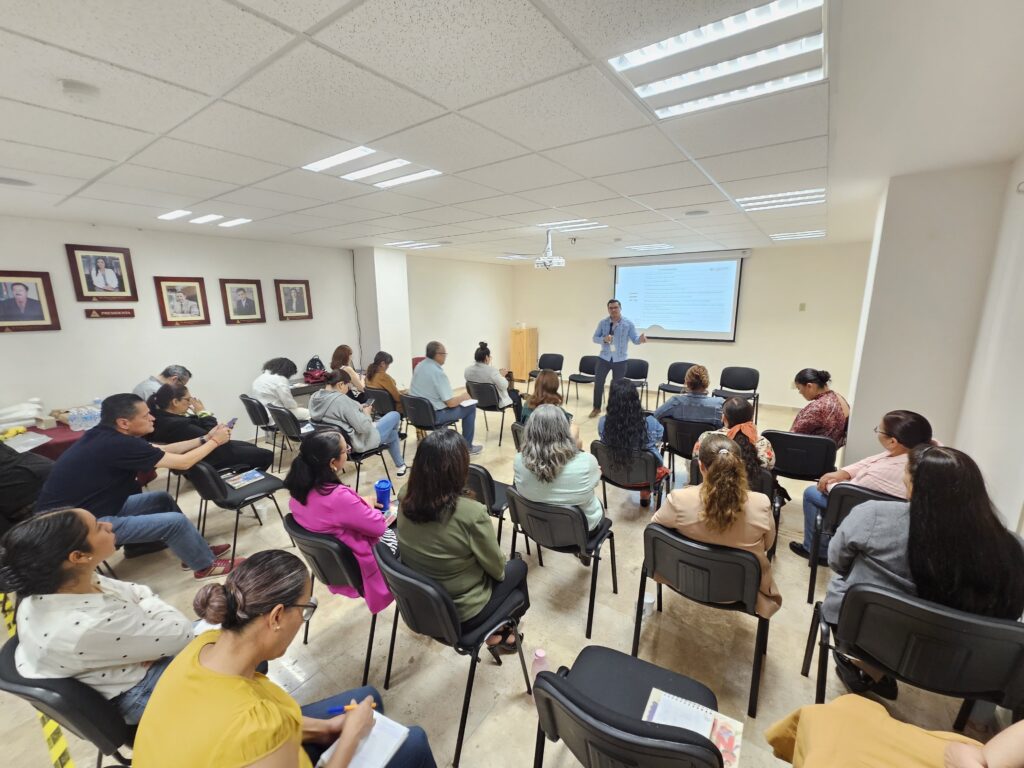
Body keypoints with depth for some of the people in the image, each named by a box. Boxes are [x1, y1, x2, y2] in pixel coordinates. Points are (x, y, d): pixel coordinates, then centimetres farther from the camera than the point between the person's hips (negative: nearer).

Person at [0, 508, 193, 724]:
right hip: (140, 693, -7)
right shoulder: (89, 627, -40)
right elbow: (179, 633, -27)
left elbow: (138, 592, 1)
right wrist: (149, 608, -12)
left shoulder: (44, 585, -13)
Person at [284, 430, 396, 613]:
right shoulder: (339, 497, -38)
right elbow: (379, 527, -24)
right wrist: (369, 506, -6)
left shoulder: (301, 488, -14)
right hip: (353, 565, -7)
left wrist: (361, 503, 0)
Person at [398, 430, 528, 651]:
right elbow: (496, 568, -16)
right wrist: (500, 570, 4)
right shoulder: (471, 513, -35)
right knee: (518, 566, 22)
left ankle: (493, 633, 35)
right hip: (461, 613, -5)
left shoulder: (405, 497, -17)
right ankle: (499, 634, 43)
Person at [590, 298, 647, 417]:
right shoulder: (603, 323, 2)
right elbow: (595, 338, 3)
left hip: (620, 359, -1)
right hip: (604, 357, 2)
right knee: (598, 382, 3)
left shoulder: (628, 323, -3)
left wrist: (640, 339, -30)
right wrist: (604, 339, -19)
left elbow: (634, 339, -5)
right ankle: (596, 408, 20)